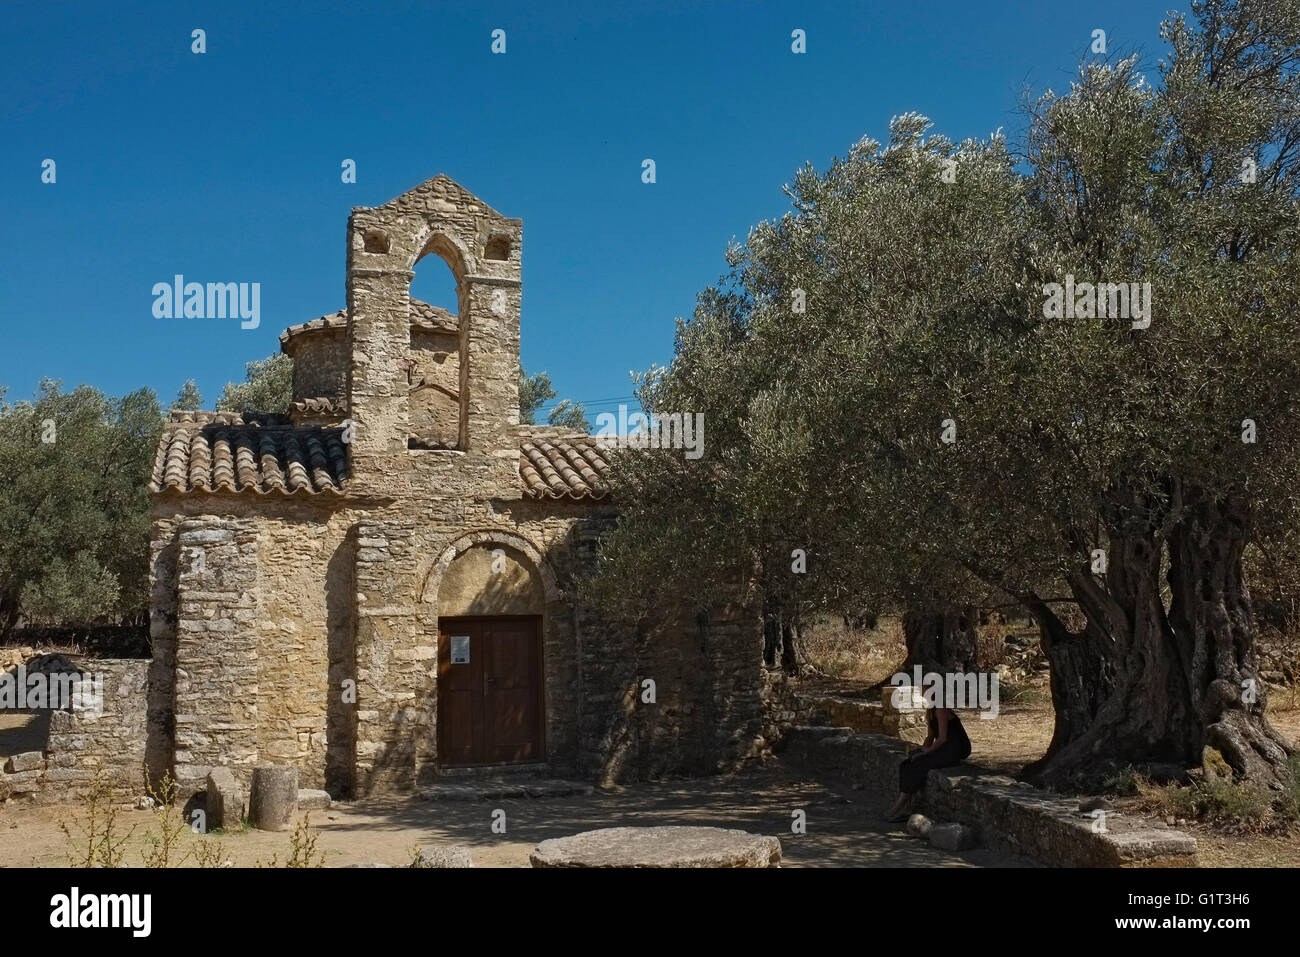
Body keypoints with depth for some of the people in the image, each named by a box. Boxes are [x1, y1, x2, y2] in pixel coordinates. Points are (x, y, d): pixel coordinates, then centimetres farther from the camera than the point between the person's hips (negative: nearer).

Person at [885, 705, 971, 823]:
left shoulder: (941, 710, -17)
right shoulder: (930, 712, 12)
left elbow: (942, 738, -22)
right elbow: (930, 737, 16)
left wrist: (926, 752, -16)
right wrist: (922, 749, -1)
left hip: (954, 750, -9)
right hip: (942, 748, 9)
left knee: (916, 765, -21)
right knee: (906, 764, -8)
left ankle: (899, 805, -11)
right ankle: (906, 807, -13)